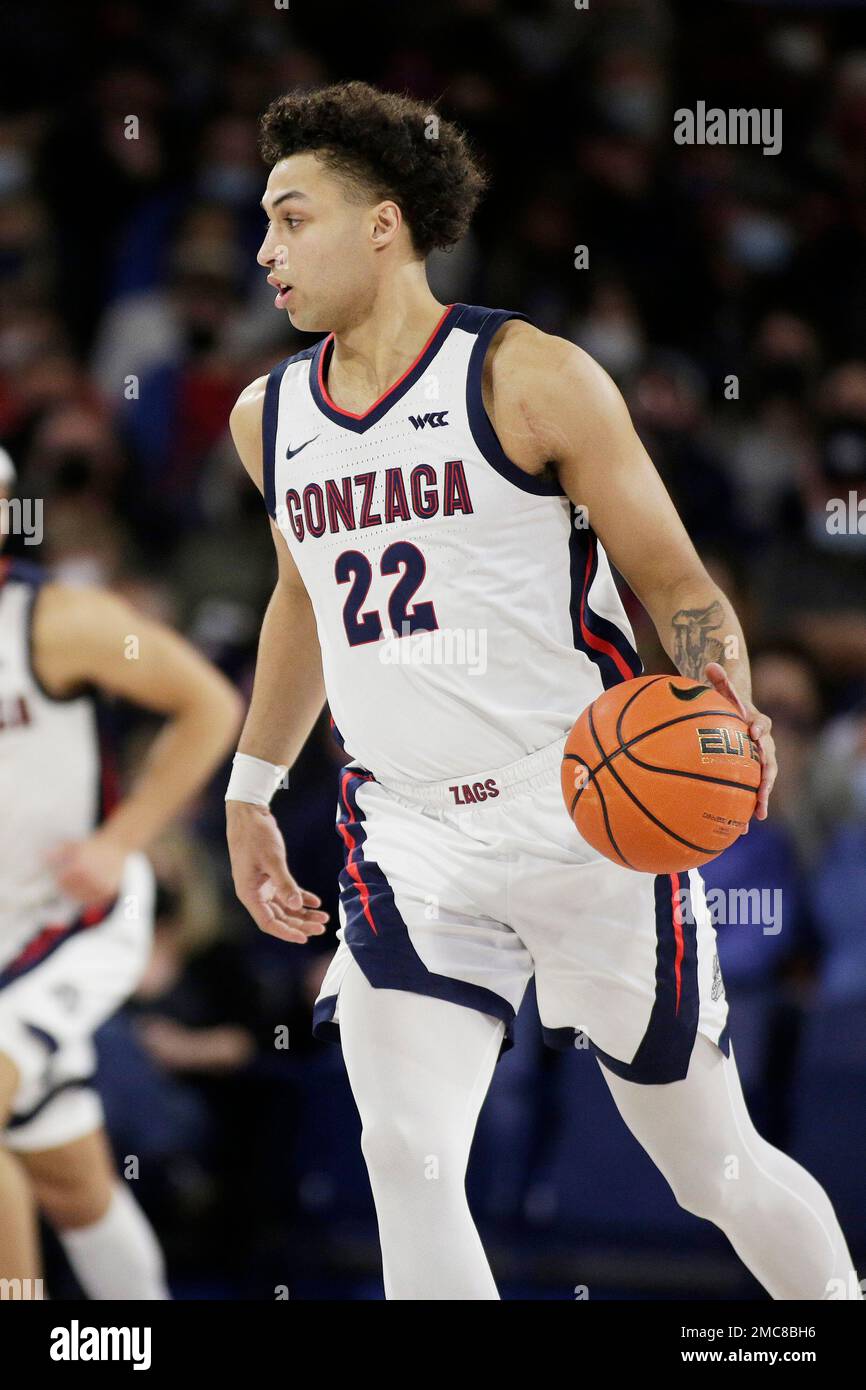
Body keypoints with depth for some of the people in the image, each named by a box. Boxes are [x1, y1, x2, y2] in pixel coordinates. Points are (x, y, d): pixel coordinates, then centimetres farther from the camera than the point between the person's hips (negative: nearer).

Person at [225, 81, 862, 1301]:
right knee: (407, 1159, -15)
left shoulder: (529, 380, -9)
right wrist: (252, 788, 29)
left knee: (716, 1166, 7)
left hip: (588, 823, -4)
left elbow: (678, 583, -6)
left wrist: (725, 710, -25)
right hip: (409, 842, 4)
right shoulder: (269, 417, 8)